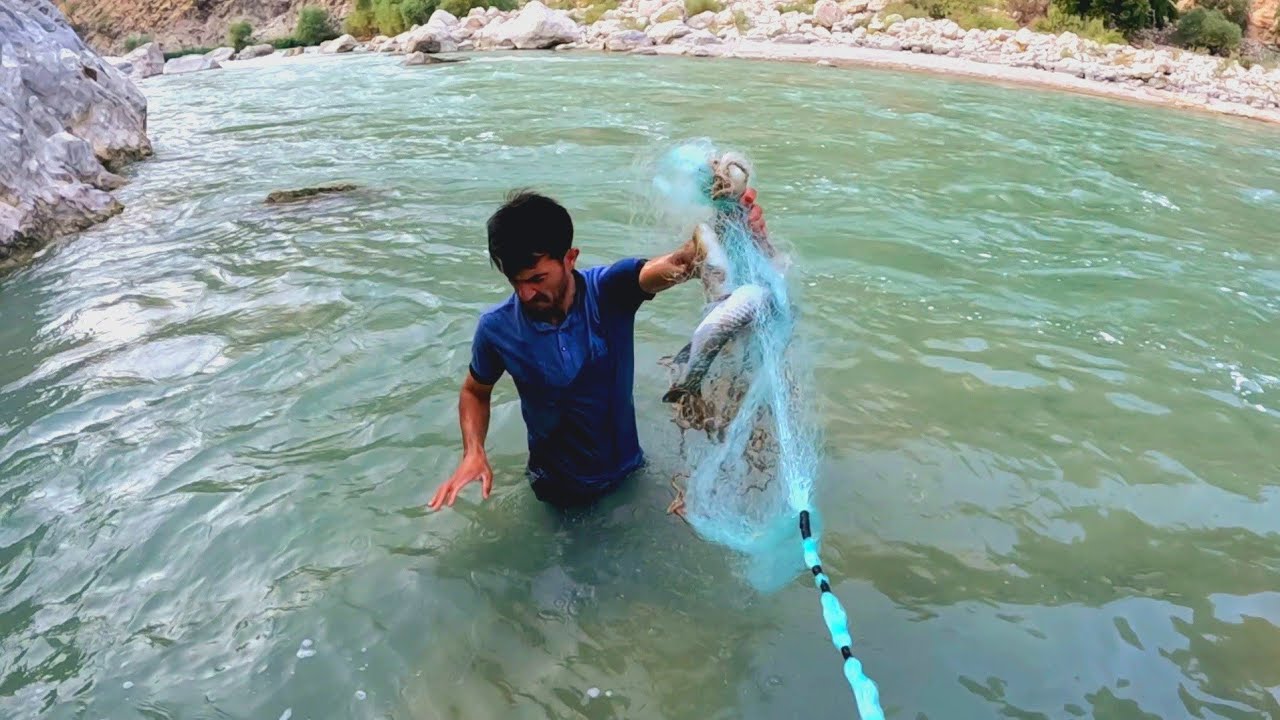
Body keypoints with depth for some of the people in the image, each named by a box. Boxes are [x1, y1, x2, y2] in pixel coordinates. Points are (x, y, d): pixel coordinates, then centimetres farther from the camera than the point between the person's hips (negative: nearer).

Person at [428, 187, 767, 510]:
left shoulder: (611, 291, -24)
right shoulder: (497, 327, -20)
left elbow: (679, 265, -44)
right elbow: (474, 392, -1)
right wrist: (473, 452, -21)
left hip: (626, 471, 0)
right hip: (559, 488, 0)